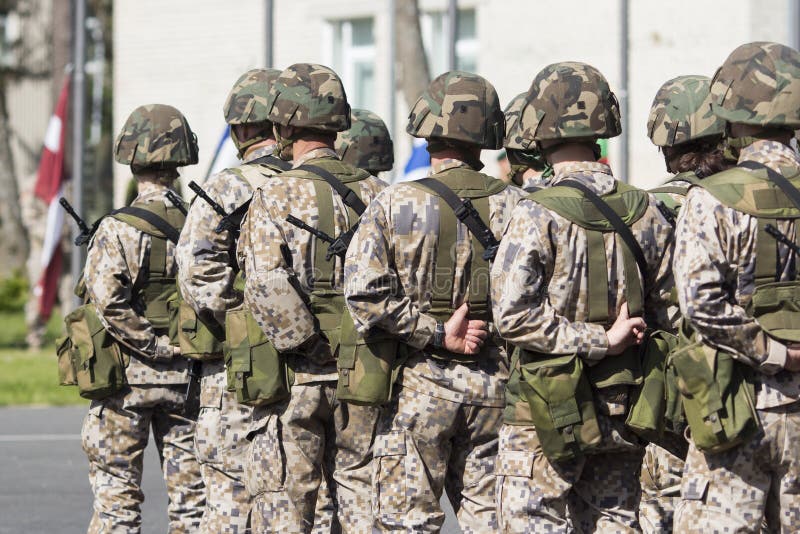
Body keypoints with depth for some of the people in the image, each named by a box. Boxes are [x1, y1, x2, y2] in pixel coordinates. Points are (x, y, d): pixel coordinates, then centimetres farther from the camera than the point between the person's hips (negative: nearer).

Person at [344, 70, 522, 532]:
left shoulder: (396, 205, -5)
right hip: (495, 386, 2)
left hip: (419, 386, -2)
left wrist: (436, 334, -10)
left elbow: (364, 292, -14)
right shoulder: (514, 206, 0)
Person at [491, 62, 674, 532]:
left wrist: (599, 340, -15)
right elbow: (668, 311, 7)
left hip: (550, 410, -5)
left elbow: (513, 314, -19)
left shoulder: (537, 216, -13)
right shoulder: (645, 211, 1)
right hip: (625, 409, 5)